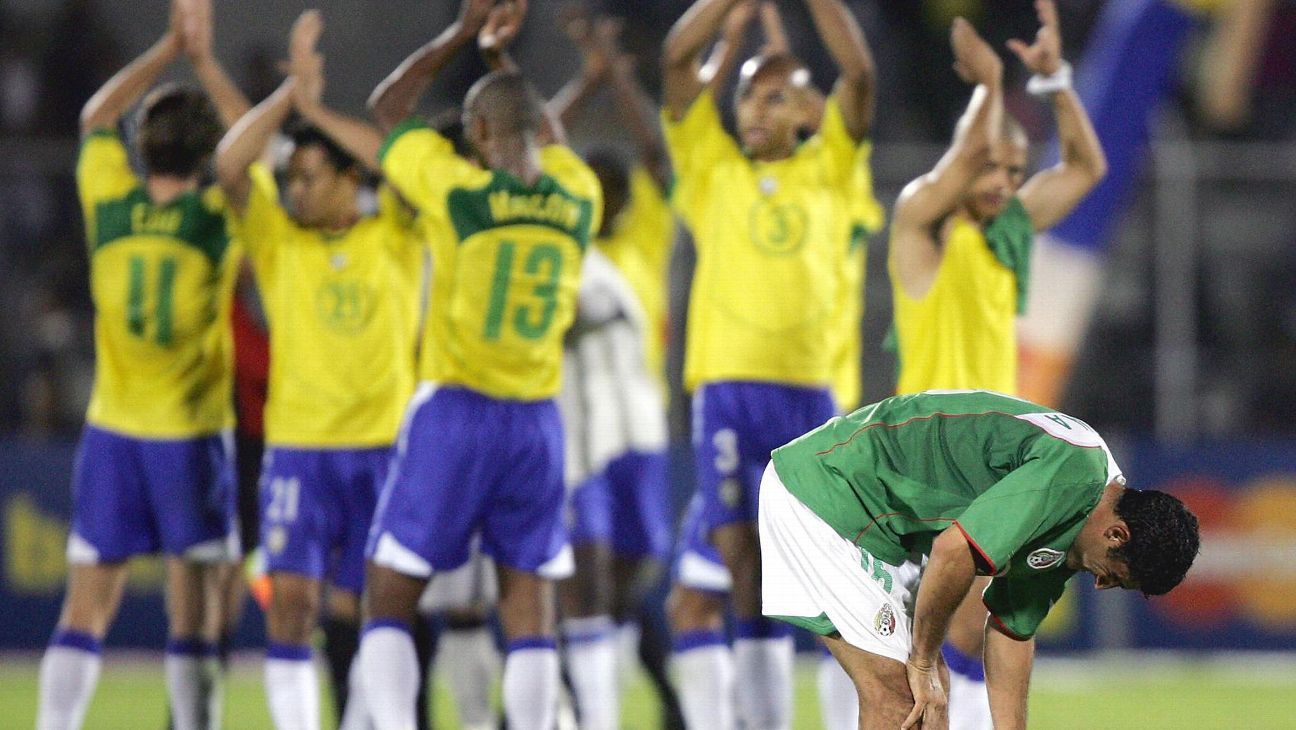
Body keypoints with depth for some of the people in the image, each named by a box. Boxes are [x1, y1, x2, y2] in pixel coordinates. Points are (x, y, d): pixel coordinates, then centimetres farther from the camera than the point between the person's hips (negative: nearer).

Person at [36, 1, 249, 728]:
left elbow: (96, 118, 15)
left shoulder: (109, 205, -3)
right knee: (193, 608, 2)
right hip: (194, 434, -2)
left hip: (112, 431, 2)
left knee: (87, 606, 3)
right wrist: (203, 59, 10)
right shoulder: (219, 219, -9)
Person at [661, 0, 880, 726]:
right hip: (728, 386, 0)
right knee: (738, 557, -6)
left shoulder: (829, 170, 11)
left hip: (811, 387, 0)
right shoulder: (713, 168, 11)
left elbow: (860, 72, 1)